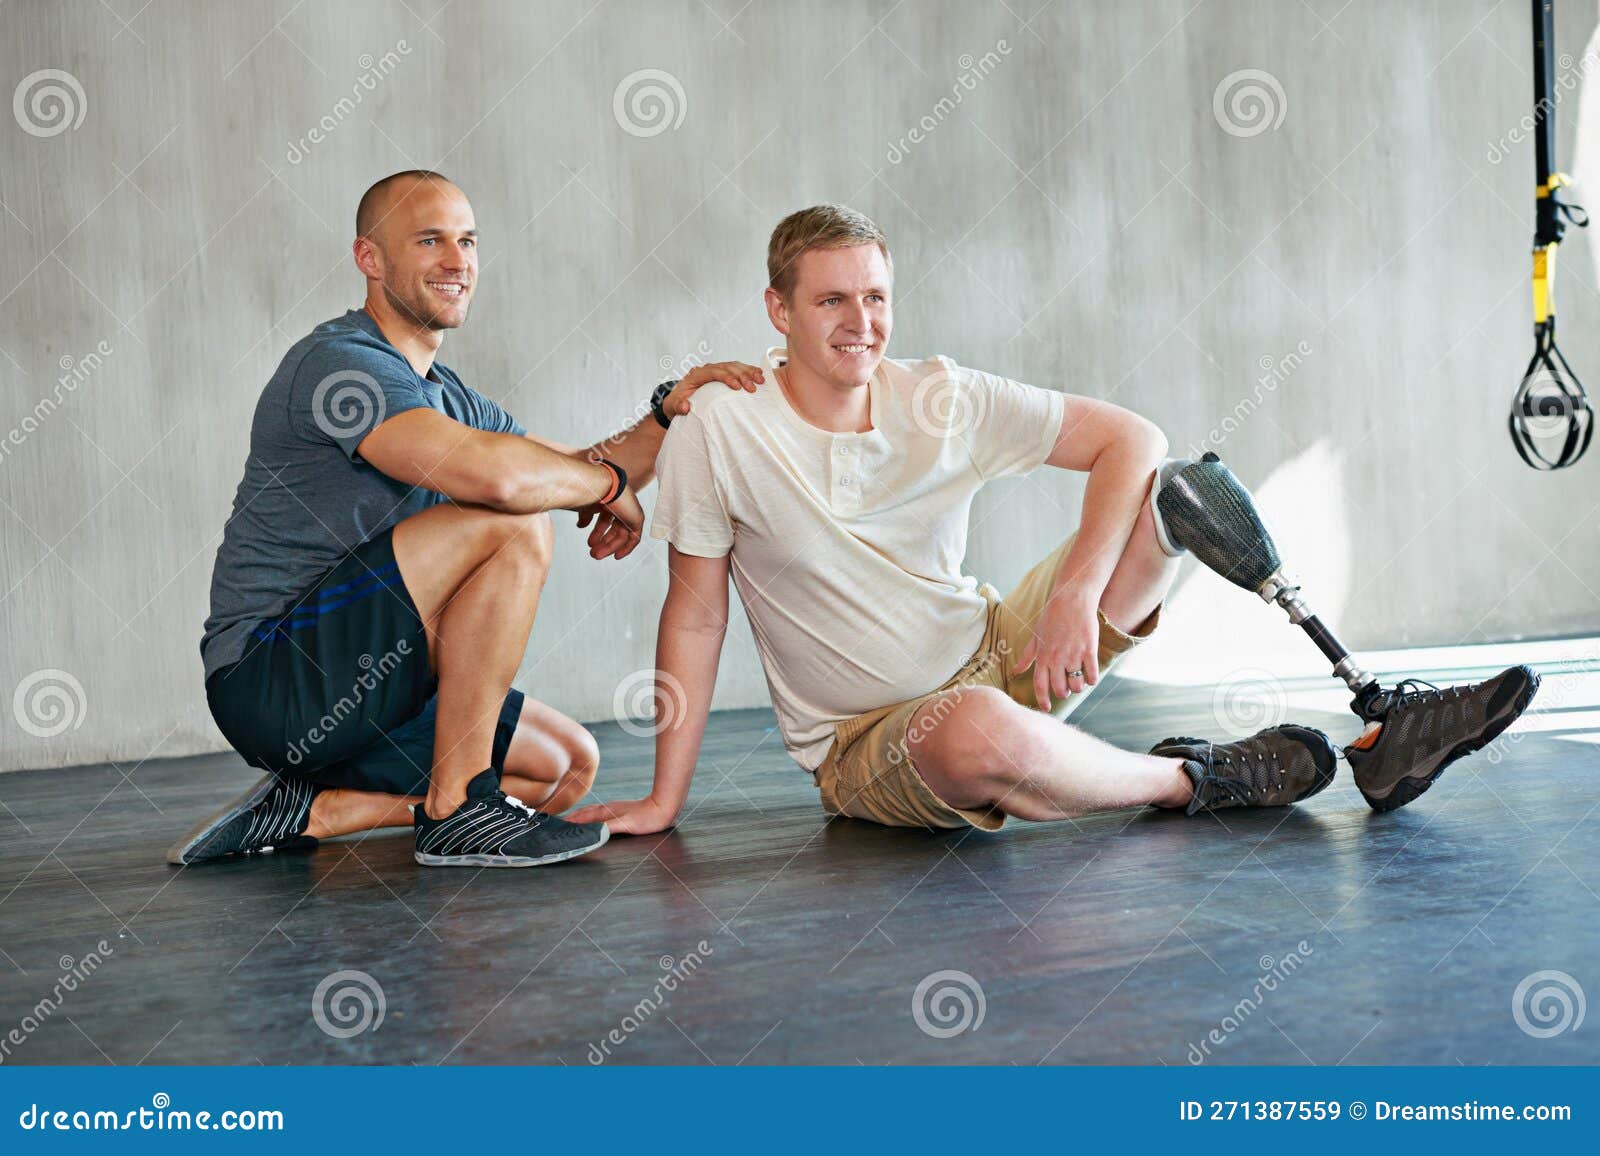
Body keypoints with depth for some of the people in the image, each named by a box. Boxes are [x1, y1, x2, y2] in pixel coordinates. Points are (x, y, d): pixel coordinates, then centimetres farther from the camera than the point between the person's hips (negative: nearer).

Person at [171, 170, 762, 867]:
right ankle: (457, 810, -18)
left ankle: (312, 810, 6)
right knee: (514, 528, -23)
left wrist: (668, 411, -1)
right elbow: (495, 475, -31)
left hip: (353, 690, 10)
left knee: (568, 765, 5)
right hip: (268, 678, -10)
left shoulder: (443, 395, 17)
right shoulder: (338, 363, -15)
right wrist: (609, 480, -12)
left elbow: (576, 472, 18)